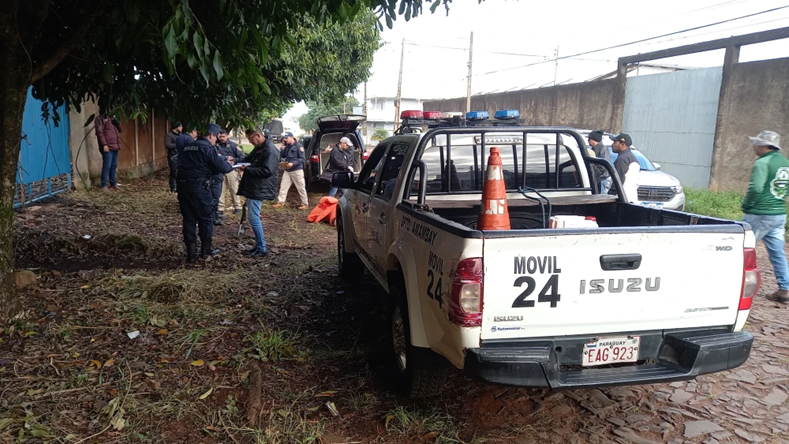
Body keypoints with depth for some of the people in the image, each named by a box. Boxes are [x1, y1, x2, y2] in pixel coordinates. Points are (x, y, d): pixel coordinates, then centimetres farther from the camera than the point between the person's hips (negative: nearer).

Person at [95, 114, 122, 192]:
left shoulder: (112, 118, 20)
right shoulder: (100, 119, -3)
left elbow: (120, 130, 17)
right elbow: (99, 132, -11)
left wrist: (115, 120, 1)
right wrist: (104, 144, -20)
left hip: (115, 146, 8)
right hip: (107, 147, -8)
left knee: (114, 166, 10)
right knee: (107, 166, -10)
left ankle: (113, 184, 18)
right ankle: (104, 186, -7)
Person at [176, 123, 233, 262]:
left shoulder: (186, 146, 16)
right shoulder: (208, 148, -7)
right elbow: (221, 167, -10)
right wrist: (229, 165, 14)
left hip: (183, 185, 7)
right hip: (199, 187, -6)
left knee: (188, 219, 10)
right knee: (206, 218, 9)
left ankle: (191, 253, 10)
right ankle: (206, 250, 18)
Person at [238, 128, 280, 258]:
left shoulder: (270, 150, -18)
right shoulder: (259, 148, 14)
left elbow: (267, 171, -25)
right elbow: (249, 160, 27)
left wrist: (247, 169, -20)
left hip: (259, 189, -10)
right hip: (253, 187, 10)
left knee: (253, 218, -9)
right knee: (254, 217, 13)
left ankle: (262, 249, -3)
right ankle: (258, 244, 22)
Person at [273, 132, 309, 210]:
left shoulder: (298, 146, -11)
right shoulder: (287, 146, 11)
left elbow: (302, 159, -15)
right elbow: (283, 156, 16)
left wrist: (292, 164, -25)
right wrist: (282, 149, -2)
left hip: (297, 170, -7)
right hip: (287, 170, 7)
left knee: (301, 188, 0)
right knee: (283, 186, 7)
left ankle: (305, 204, 9)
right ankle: (280, 202, 15)